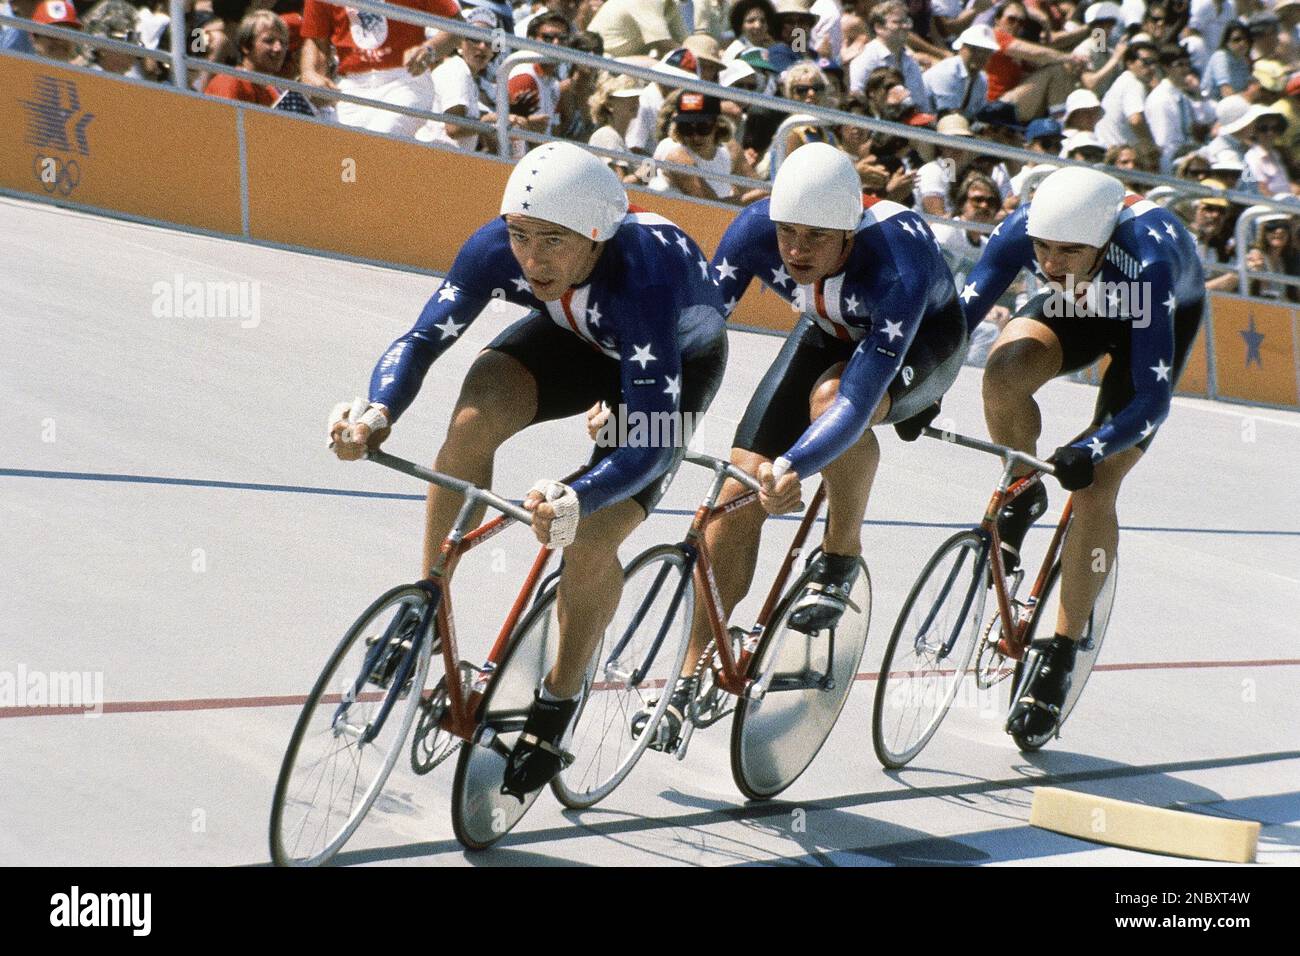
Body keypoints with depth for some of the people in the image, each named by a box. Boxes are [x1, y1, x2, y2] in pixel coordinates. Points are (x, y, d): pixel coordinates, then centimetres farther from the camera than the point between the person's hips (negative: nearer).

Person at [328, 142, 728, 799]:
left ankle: (556, 710, 6)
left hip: (678, 358, -4)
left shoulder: (642, 276, -42)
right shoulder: (499, 248, -30)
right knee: (473, 418, -27)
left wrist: (577, 500, -63)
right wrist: (378, 413, -46)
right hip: (576, 335, 4)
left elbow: (650, 441, -45)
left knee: (589, 546, -20)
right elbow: (421, 338, -25)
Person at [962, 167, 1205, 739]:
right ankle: (1023, 497, -1)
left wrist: (1090, 450, -54)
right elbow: (959, 313, -28)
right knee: (1004, 373, -31)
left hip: (1161, 318, -3)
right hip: (1076, 308, 3)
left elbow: (1152, 398, -40)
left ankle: (1059, 658, -1)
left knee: (1094, 488, -15)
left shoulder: (1146, 258, -41)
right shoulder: (1024, 227, -33)